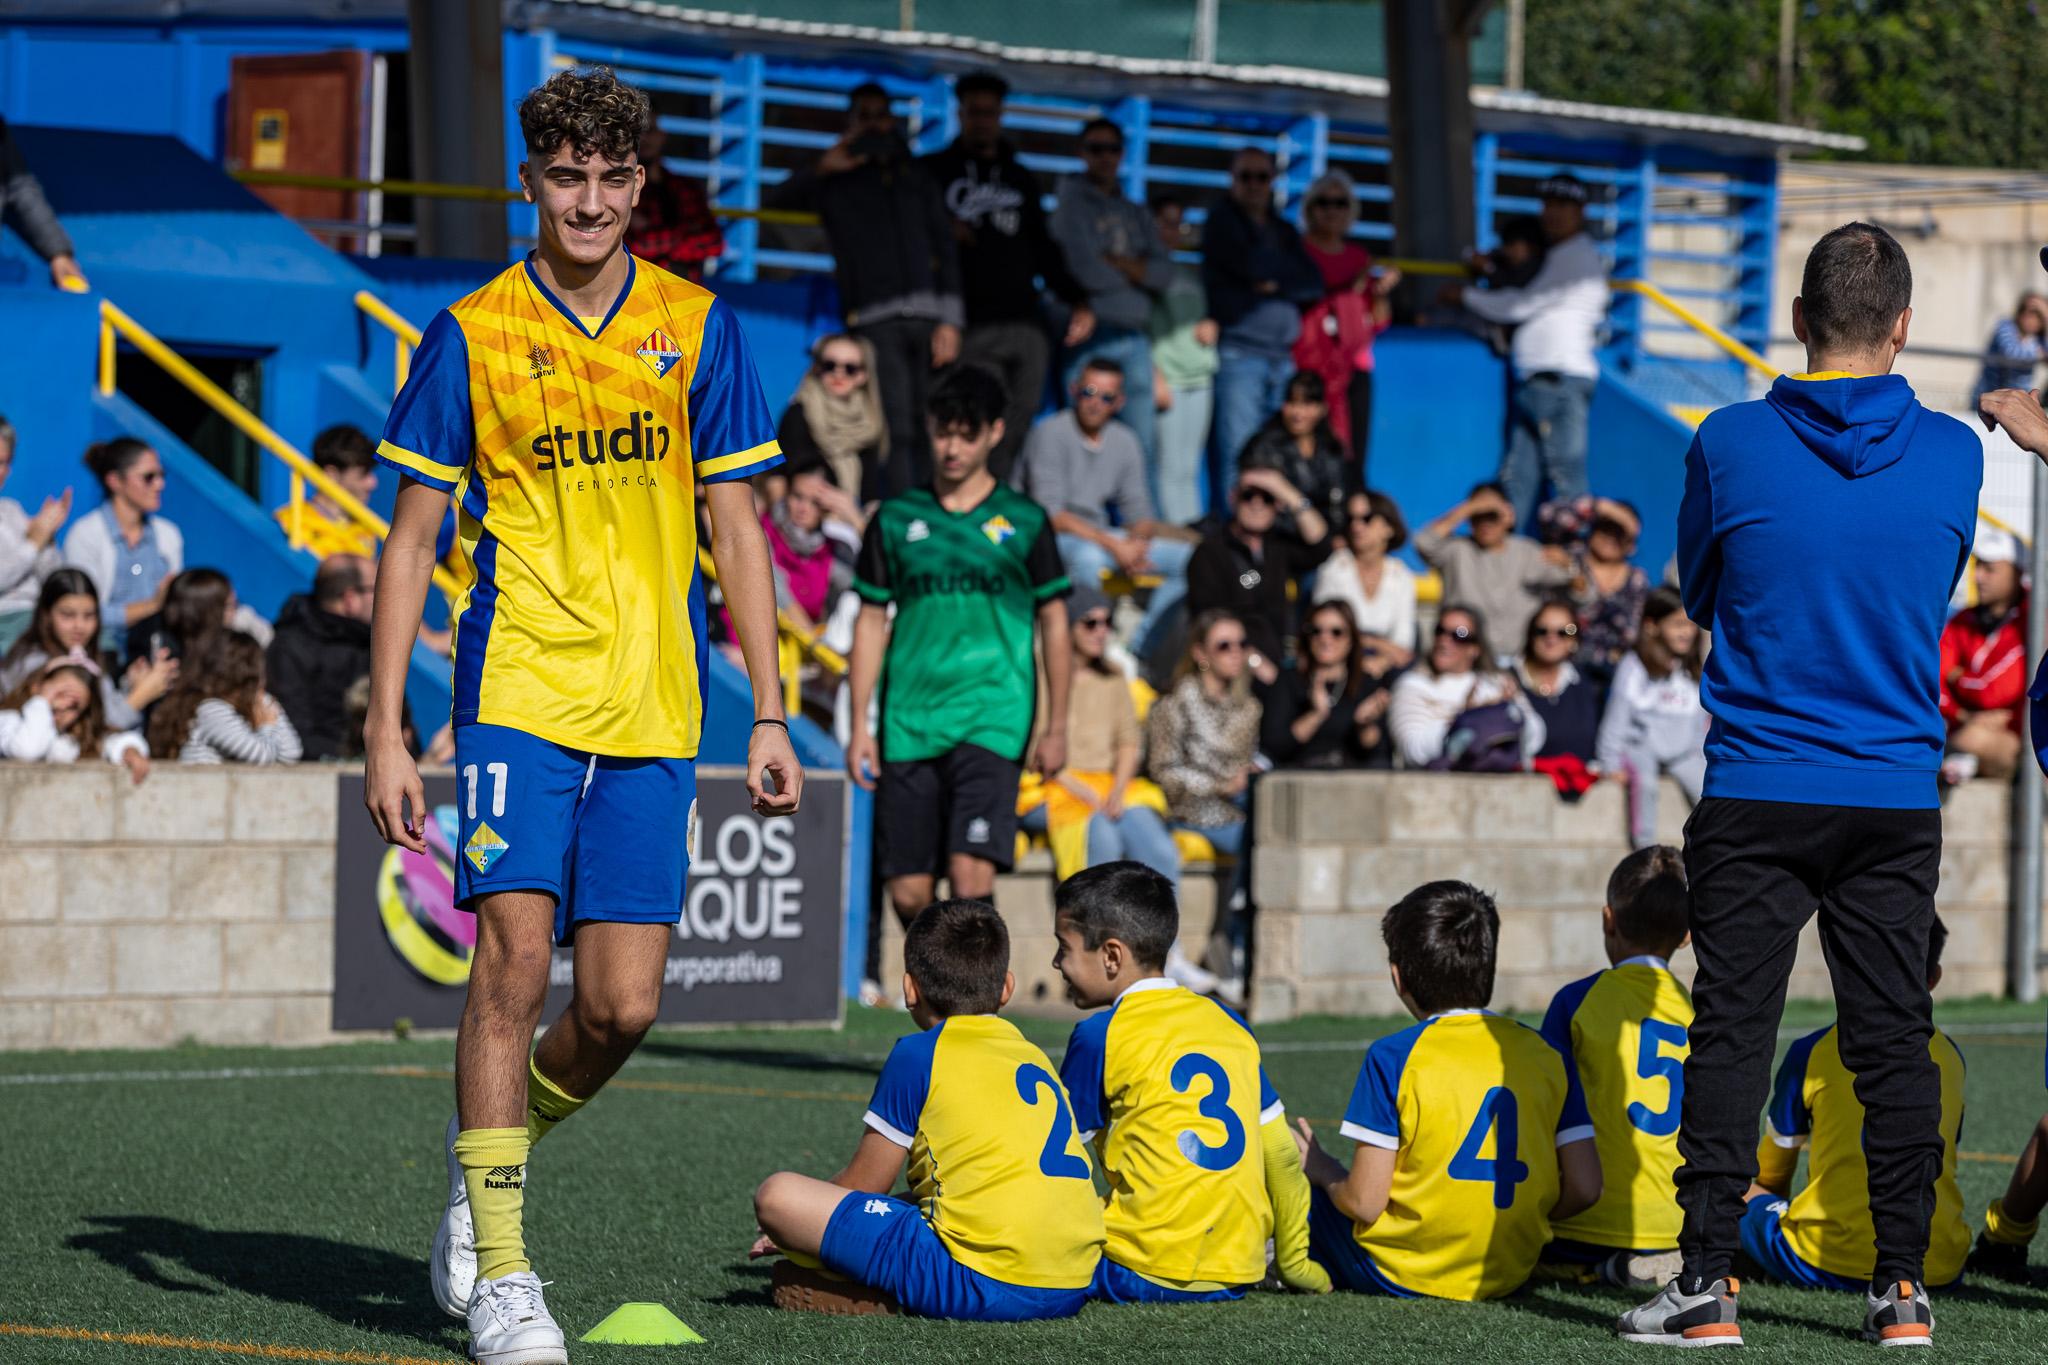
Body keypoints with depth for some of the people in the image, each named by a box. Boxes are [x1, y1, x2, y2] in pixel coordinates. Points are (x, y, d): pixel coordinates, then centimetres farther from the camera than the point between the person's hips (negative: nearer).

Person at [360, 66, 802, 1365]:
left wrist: (770, 713, 3)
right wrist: (386, 731, -2)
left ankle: (491, 1152, 27)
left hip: (654, 717, 2)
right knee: (514, 963, -13)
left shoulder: (697, 328, 7)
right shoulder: (473, 334, 2)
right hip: (519, 689, -2)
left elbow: (737, 528, 10)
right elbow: (413, 540, 4)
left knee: (622, 1006, -2)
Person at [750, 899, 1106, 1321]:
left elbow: (862, 1186, 6)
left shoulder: (919, 1054, 2)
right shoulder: (1036, 1058, 22)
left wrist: (796, 1233, 26)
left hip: (979, 1284, -7)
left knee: (777, 1194, -5)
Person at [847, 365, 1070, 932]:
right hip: (908, 725, 2)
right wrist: (860, 726, 6)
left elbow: (1053, 620, 11)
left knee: (971, 875, -18)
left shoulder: (1023, 521, 6)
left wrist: (1056, 726, 6)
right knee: (908, 894, 1)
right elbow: (872, 621, 12)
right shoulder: (896, 519, 9)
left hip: (993, 720, -2)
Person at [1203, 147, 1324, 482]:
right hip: (1238, 351, -6)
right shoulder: (1222, 221, 6)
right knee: (1240, 457, -14)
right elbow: (1250, 265, -8)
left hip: (1281, 355, 6)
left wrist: (1275, 285, -5)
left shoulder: (1284, 231, 22)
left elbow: (1315, 284, 11)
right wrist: (1290, 276, 9)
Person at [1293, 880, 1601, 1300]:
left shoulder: (1393, 1057, -12)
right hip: (1511, 1274, 5)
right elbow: (1585, 1188, -2)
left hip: (1400, 1275, -5)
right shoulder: (1544, 1055, 0)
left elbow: (1364, 1202, -13)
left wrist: (1323, 1170, 9)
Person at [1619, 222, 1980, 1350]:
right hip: (1898, 794, 1)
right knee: (1894, 1039, 7)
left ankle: (1707, 1282, 0)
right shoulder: (1952, 455, -2)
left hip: (1756, 795, -1)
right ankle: (1901, 1288, 7)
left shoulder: (1729, 446, -6)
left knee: (1732, 1032, 3)